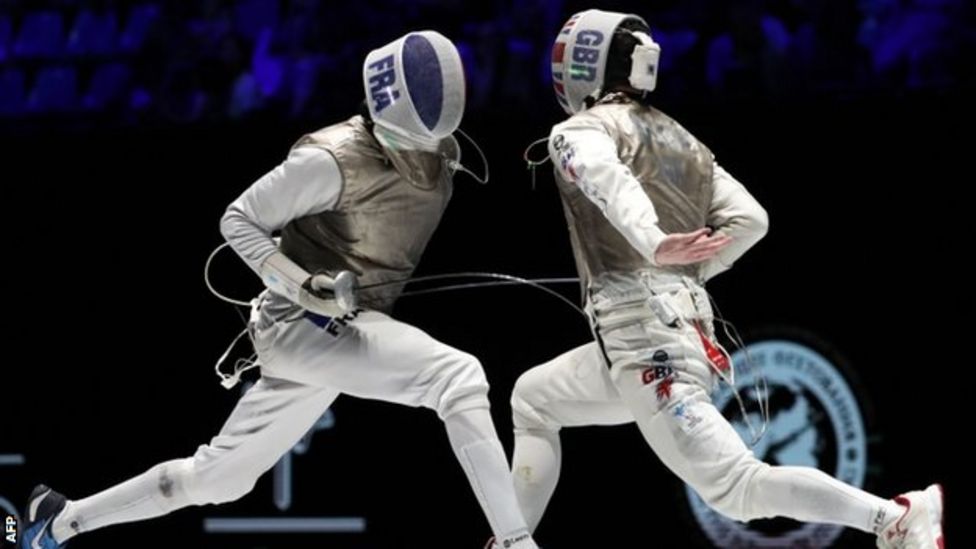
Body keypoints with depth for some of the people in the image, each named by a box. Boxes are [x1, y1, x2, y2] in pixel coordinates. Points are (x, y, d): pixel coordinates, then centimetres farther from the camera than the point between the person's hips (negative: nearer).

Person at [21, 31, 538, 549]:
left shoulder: (442, 154, 0)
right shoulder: (335, 159, -22)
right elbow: (238, 220, -11)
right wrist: (305, 288, -23)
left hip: (351, 331, 8)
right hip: (302, 326, -8)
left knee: (217, 476, 15)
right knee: (459, 378, -28)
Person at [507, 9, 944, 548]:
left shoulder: (579, 131, -1)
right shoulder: (678, 140, 20)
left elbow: (606, 176, -25)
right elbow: (749, 219, 12)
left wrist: (652, 246, -43)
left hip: (642, 332, -9)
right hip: (685, 320, 9)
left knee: (736, 489, -14)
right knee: (533, 399, 27)